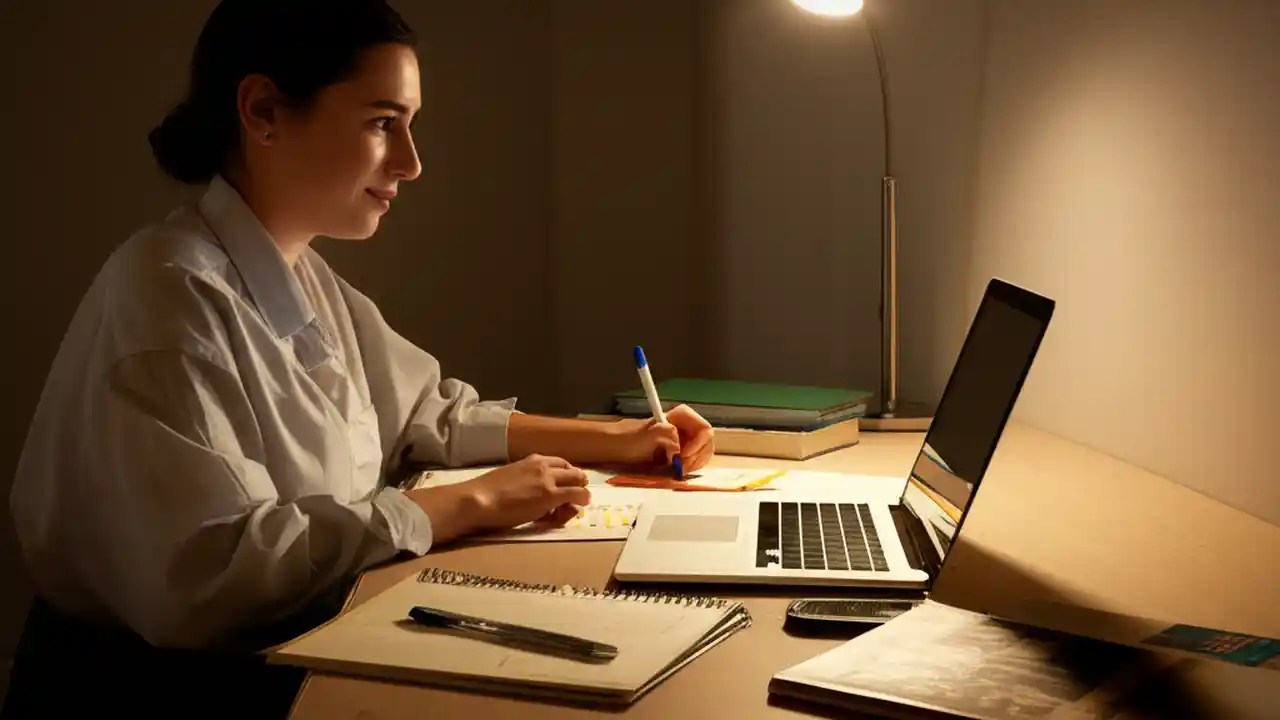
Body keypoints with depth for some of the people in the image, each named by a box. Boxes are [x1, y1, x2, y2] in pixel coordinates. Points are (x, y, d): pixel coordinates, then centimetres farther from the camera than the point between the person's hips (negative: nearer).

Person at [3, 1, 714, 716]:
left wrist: (617, 439, 5)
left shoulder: (307, 280, 6)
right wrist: (473, 503, -24)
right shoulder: (172, 295, -23)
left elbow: (431, 414, 17)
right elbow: (204, 570, -32)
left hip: (307, 653, 8)